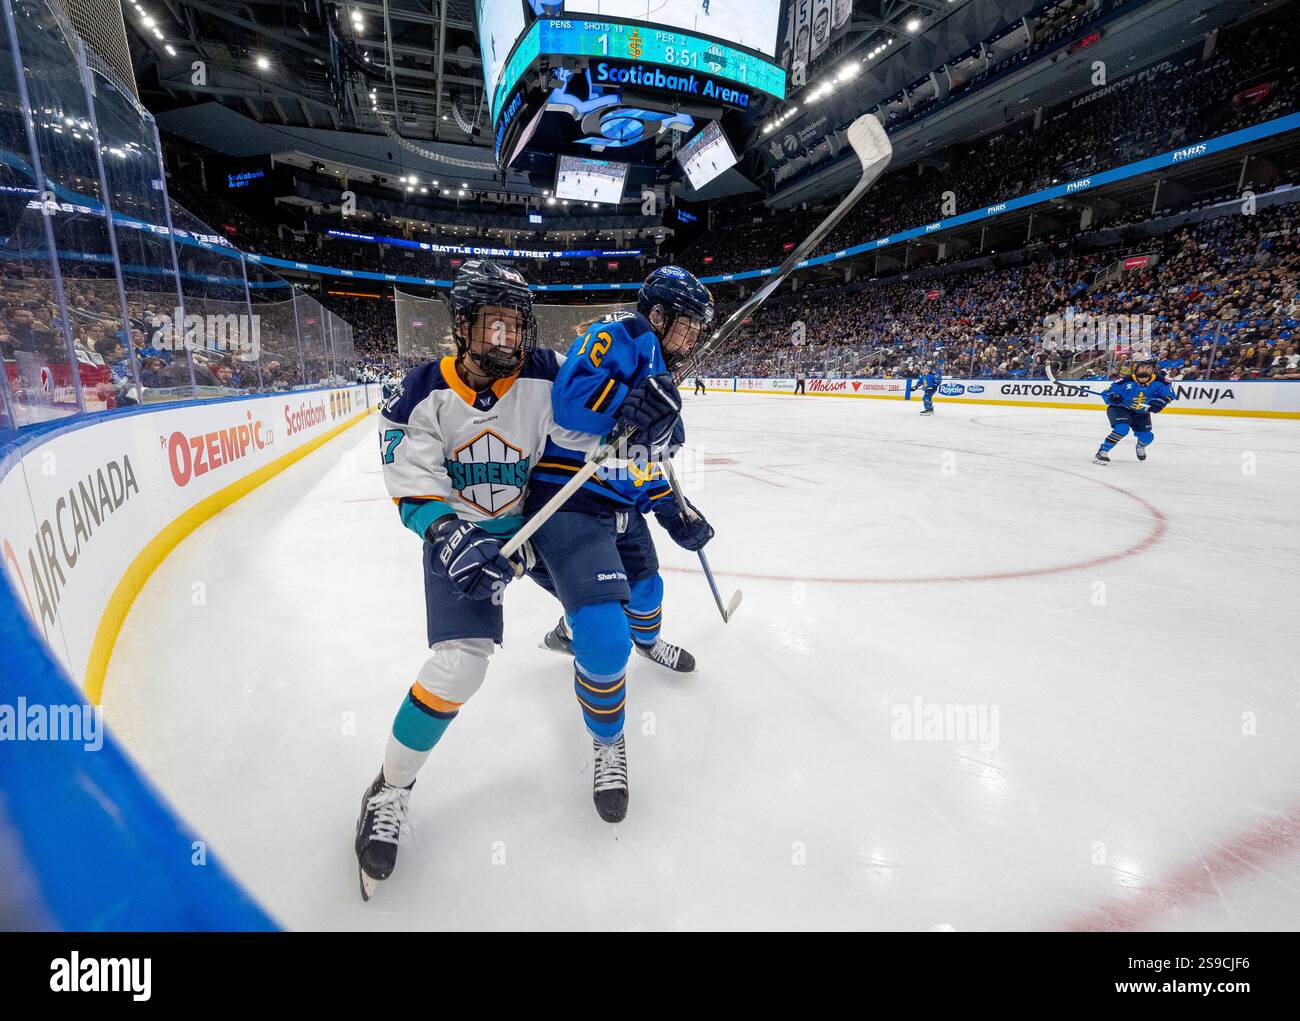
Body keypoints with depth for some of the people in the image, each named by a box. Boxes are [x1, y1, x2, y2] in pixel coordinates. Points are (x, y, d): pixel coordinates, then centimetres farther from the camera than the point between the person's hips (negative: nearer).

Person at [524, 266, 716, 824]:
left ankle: (647, 640, 67)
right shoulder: (624, 334, -13)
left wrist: (675, 511, 15)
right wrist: (635, 405, -38)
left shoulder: (661, 376, 16)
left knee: (645, 585, 31)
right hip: (567, 504, -10)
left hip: (620, 505, 10)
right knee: (605, 635, -18)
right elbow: (569, 396, -28)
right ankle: (607, 742, 9)